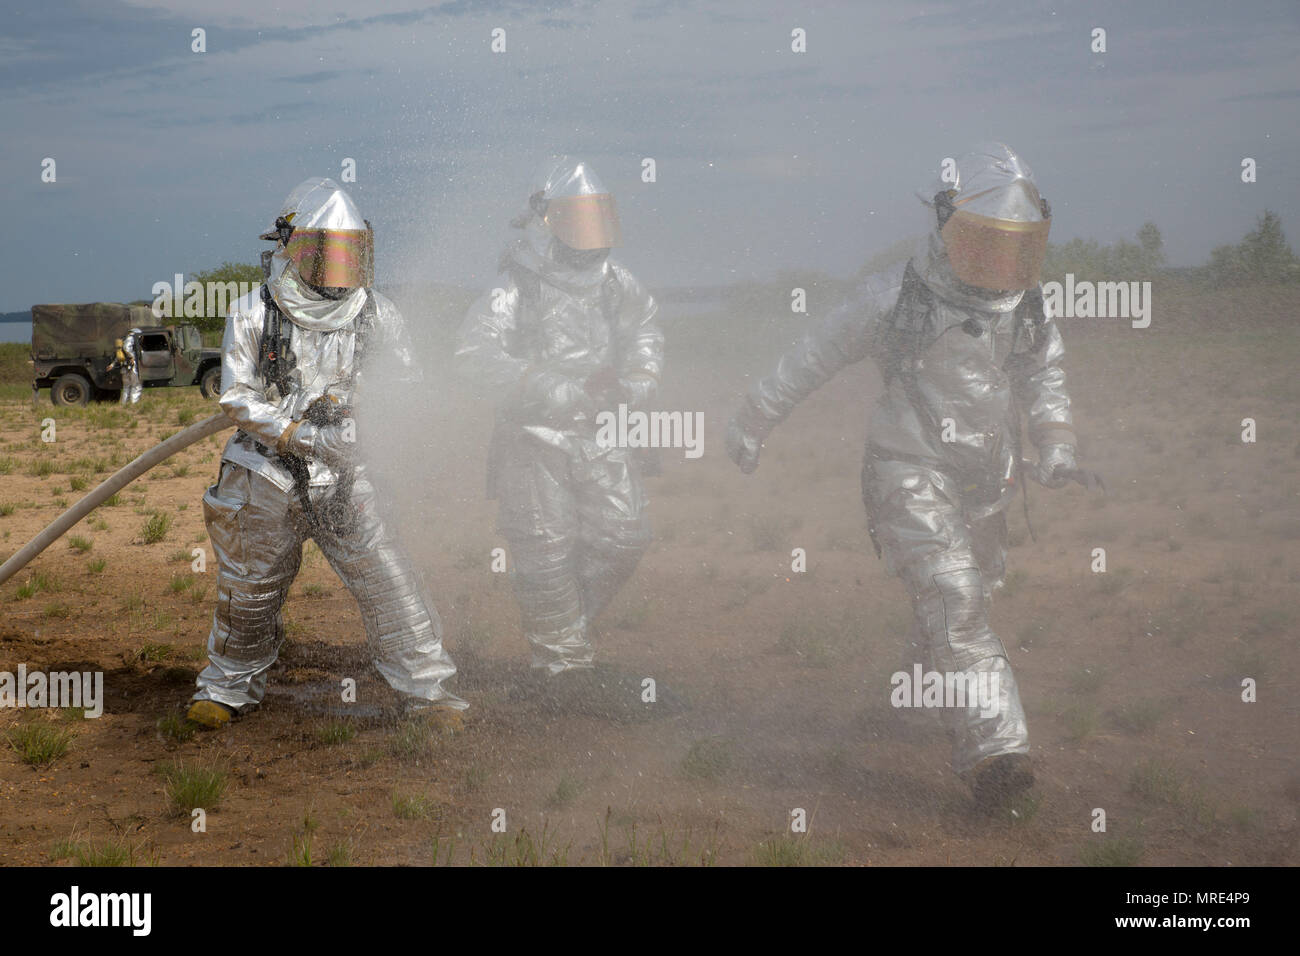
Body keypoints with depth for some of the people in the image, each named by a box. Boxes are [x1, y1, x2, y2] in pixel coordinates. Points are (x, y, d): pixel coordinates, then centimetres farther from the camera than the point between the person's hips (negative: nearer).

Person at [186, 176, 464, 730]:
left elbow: (406, 380, 7)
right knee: (249, 593, 13)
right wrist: (303, 435, -24)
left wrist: (346, 397, -11)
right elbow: (238, 400, -11)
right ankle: (229, 687, 35)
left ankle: (425, 689, 2)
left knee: (387, 584, -8)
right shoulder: (253, 316, -9)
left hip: (341, 479, 1)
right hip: (265, 481, -1)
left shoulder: (374, 315, -3)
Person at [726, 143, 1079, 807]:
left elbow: (1043, 378, 21)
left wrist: (1056, 440, 4)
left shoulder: (1026, 306, 4)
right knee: (954, 601, -20)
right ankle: (993, 745, -28)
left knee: (976, 592, 15)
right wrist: (754, 422, 10)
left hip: (986, 481, 6)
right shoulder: (893, 298, -10)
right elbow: (813, 359, 1)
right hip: (911, 477, -6)